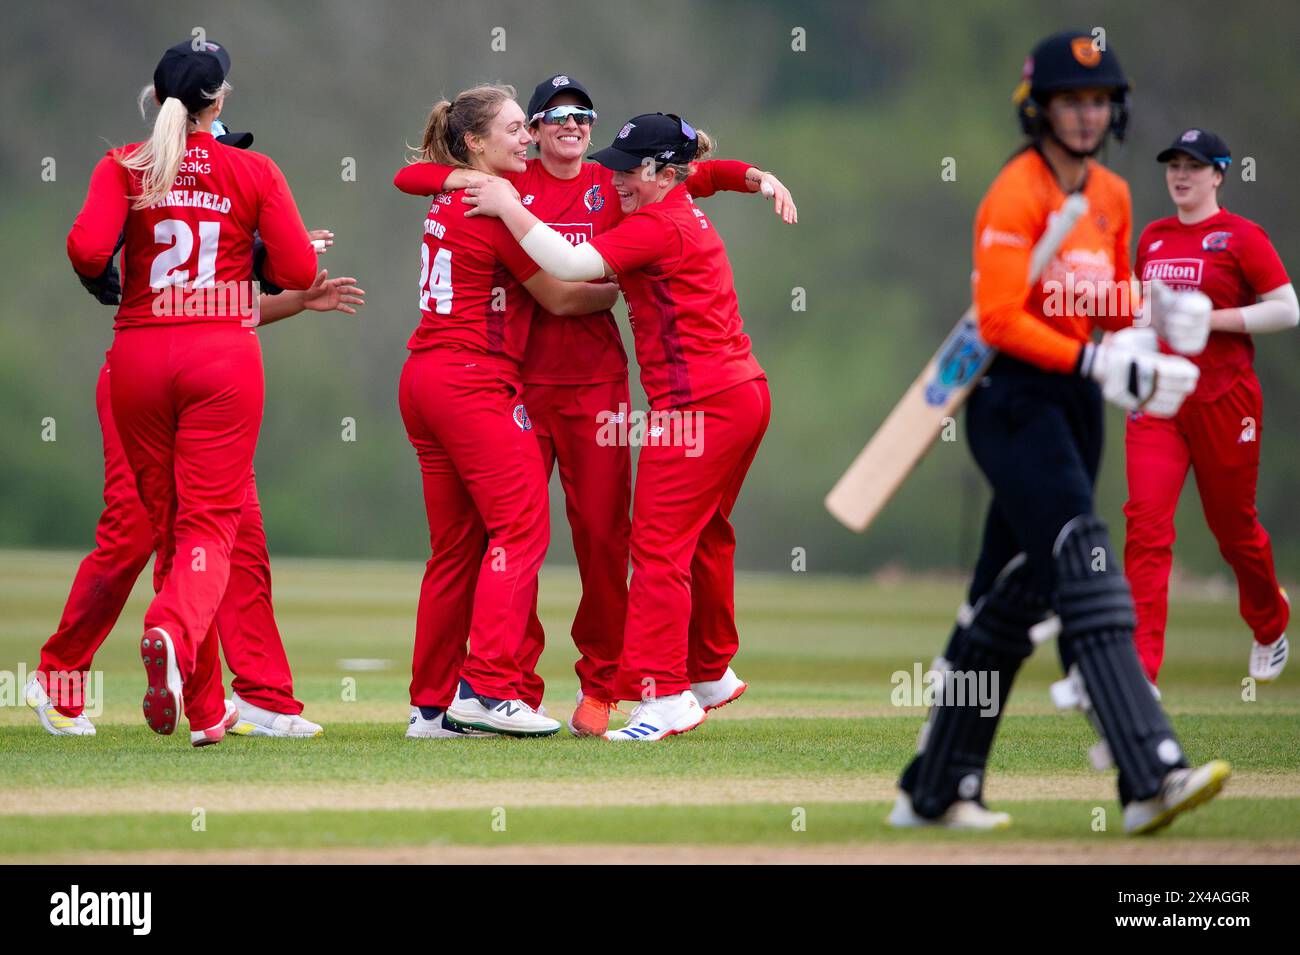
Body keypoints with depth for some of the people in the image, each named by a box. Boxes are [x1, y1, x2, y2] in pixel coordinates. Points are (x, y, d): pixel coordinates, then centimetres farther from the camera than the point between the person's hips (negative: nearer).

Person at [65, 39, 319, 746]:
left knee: (168, 524, 12)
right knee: (210, 523, -2)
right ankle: (177, 633, -36)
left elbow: (86, 249, -15)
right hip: (222, 355, -2)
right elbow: (299, 272, -5)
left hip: (138, 354, 2)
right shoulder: (253, 172, -1)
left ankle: (206, 712, 14)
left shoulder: (122, 168, 0)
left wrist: (100, 280, 6)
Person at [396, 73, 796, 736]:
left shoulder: (612, 186, 9)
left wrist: (758, 177, -9)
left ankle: (599, 688, 11)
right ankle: (516, 690, 6)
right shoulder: (509, 185, 7)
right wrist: (464, 179, -11)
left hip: (595, 379, 1)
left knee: (602, 531, -1)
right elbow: (409, 177, 7)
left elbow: (695, 174, 8)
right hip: (519, 377, -1)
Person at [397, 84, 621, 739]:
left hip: (423, 378, 9)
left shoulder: (447, 202, 15)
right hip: (475, 381, -9)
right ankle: (488, 687, -17)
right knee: (521, 525, -8)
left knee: (456, 546, 11)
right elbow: (559, 298, -5)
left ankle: (432, 705, 11)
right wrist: (620, 289, 13)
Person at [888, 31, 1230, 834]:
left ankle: (935, 791, 18)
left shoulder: (1112, 197, 13)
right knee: (1087, 576, -18)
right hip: (1015, 398, -9)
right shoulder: (1017, 195, -12)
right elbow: (1001, 320, -19)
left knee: (1015, 597, 10)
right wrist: (1099, 363, -25)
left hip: (1075, 405, 9)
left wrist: (1163, 318, 1)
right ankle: (1151, 777, -27)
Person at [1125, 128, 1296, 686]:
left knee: (1233, 526, 10)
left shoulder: (1240, 237, -6)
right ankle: (1141, 672, -18)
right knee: (1146, 522, -12)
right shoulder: (1152, 237, 12)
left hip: (1223, 400, -4)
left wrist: (1207, 319, -17)